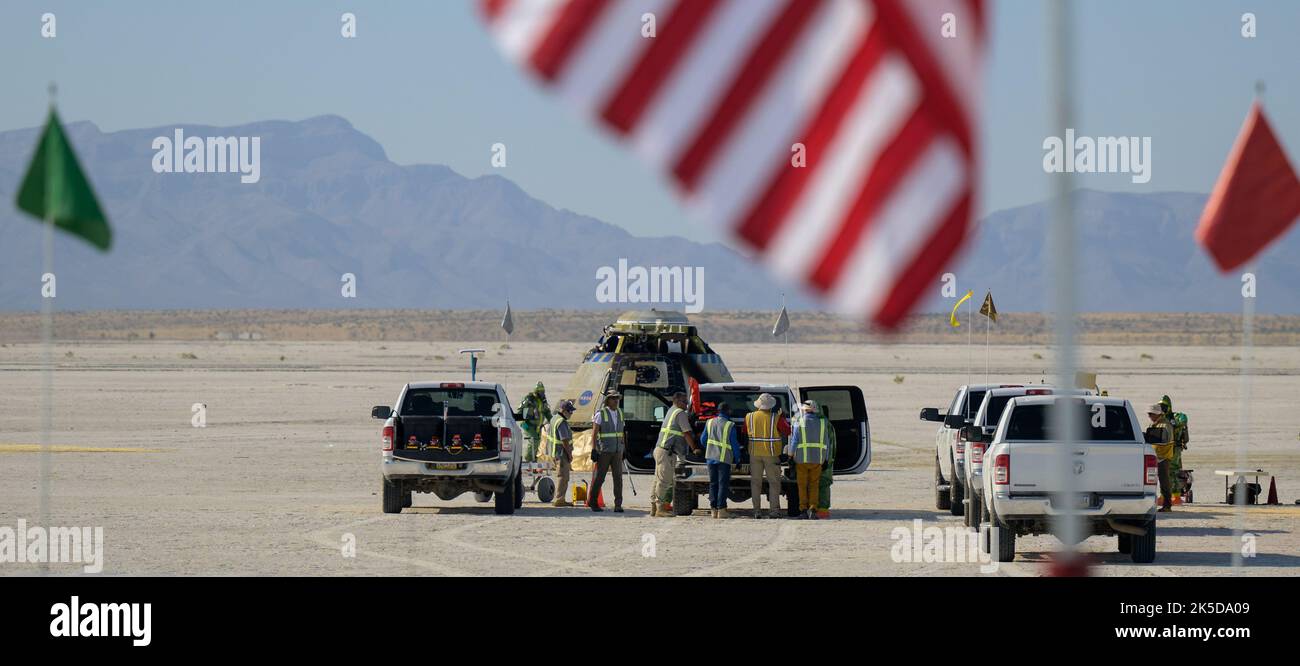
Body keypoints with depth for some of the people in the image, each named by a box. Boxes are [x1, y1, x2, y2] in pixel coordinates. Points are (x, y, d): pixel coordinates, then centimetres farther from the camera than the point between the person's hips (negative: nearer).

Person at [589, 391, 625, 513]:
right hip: (604, 451, -4)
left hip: (617, 451, 4)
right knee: (599, 478, 2)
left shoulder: (619, 413, 9)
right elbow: (594, 433, -9)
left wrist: (624, 448, 15)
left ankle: (618, 505, -6)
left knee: (618, 477, -5)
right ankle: (592, 502, 18)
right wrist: (593, 450, -15)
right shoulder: (601, 414, -7)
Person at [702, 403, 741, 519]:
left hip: (711, 457, 4)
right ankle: (721, 510, -7)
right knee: (723, 484, -2)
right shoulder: (730, 426, -9)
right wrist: (737, 459, 5)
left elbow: (703, 441, 12)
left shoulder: (709, 423, 5)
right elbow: (734, 444, -7)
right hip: (724, 458, -4)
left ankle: (713, 509, 10)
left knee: (713, 483, 11)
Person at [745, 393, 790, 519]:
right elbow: (788, 431, -5)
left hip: (755, 453, 2)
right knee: (774, 482, 5)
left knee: (755, 482, 9)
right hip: (771, 453, -2)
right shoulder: (776, 418, -9)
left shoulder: (749, 417, 0)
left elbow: (745, 432, 11)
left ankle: (757, 510, 5)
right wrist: (783, 418, 8)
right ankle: (774, 510, -2)